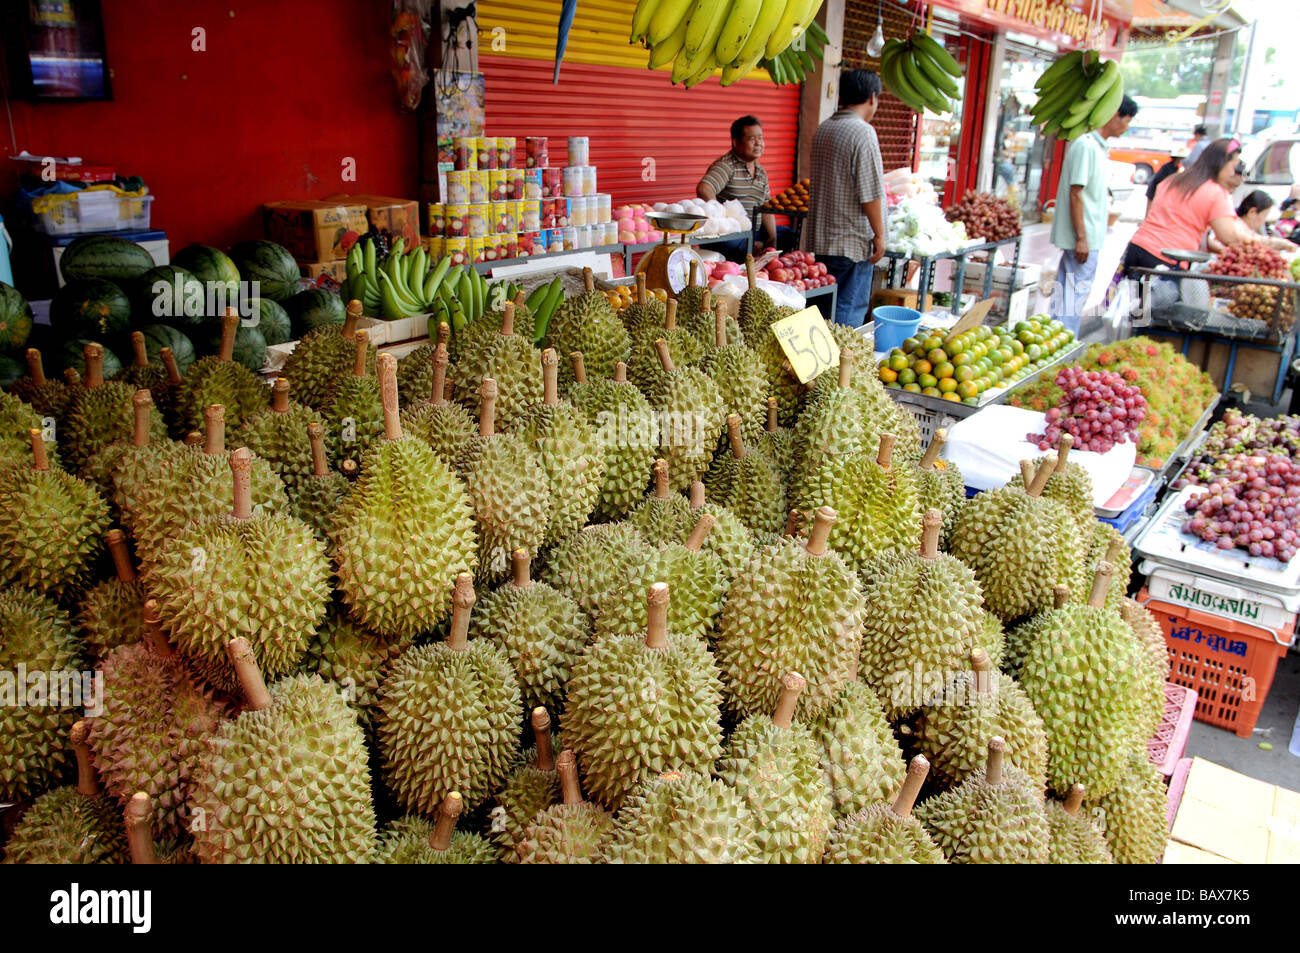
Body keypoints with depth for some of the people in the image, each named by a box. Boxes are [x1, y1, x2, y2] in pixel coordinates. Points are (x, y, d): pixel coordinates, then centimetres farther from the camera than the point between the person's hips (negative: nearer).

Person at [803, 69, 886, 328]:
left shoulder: (822, 130, 10)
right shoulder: (863, 132, -15)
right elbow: (870, 193, -17)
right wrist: (879, 235, -8)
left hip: (820, 238, 8)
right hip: (853, 241, -8)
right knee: (849, 311, -2)